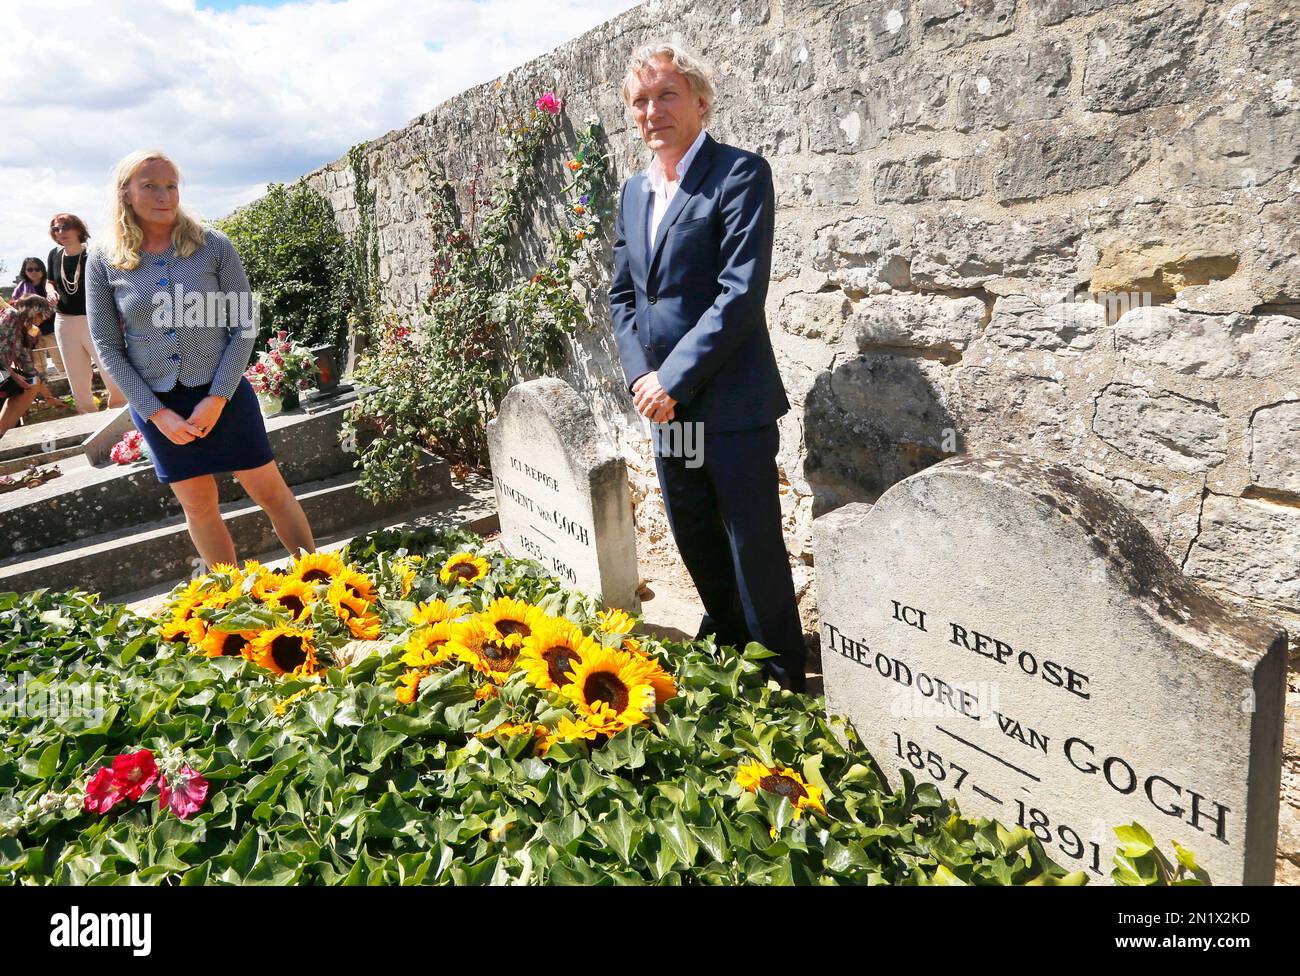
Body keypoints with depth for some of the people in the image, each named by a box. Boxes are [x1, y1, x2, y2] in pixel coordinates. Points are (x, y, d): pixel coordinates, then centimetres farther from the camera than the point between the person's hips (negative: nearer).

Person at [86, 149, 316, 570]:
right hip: (156, 403, 2)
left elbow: (245, 324, -6)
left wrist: (217, 398, -12)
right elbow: (108, 348, 0)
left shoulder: (213, 244, -6)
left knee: (270, 490, 4)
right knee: (198, 505, 11)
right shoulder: (103, 261, -2)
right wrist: (156, 413, -9)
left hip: (223, 393, -1)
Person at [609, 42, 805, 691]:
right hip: (665, 406, 7)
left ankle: (782, 684, 22)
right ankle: (730, 654, 41)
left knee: (755, 552, 2)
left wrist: (672, 381, -17)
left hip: (730, 404, -7)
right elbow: (622, 294, 15)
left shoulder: (740, 174, -9)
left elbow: (742, 292, -18)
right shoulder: (634, 191, 14)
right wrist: (639, 376, -2)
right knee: (695, 543, 19)